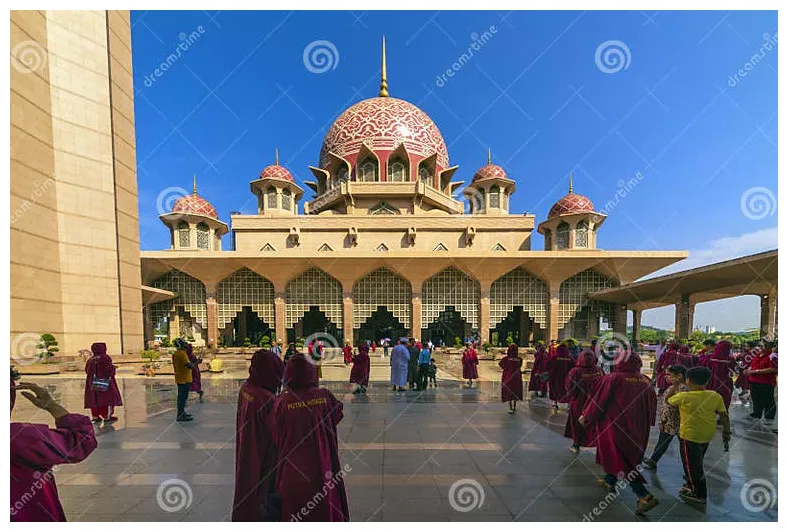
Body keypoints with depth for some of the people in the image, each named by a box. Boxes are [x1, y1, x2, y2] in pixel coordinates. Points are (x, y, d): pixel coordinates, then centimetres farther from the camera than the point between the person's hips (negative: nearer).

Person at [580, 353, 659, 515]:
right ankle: (609, 481, 39)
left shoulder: (612, 379, -19)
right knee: (629, 452, 23)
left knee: (621, 460, 3)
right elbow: (652, 404, 8)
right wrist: (647, 423, 25)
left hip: (617, 425, -7)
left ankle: (645, 496, -5)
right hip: (637, 426, 7)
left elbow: (598, 400, -13)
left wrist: (585, 416, 1)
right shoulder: (646, 381, -3)